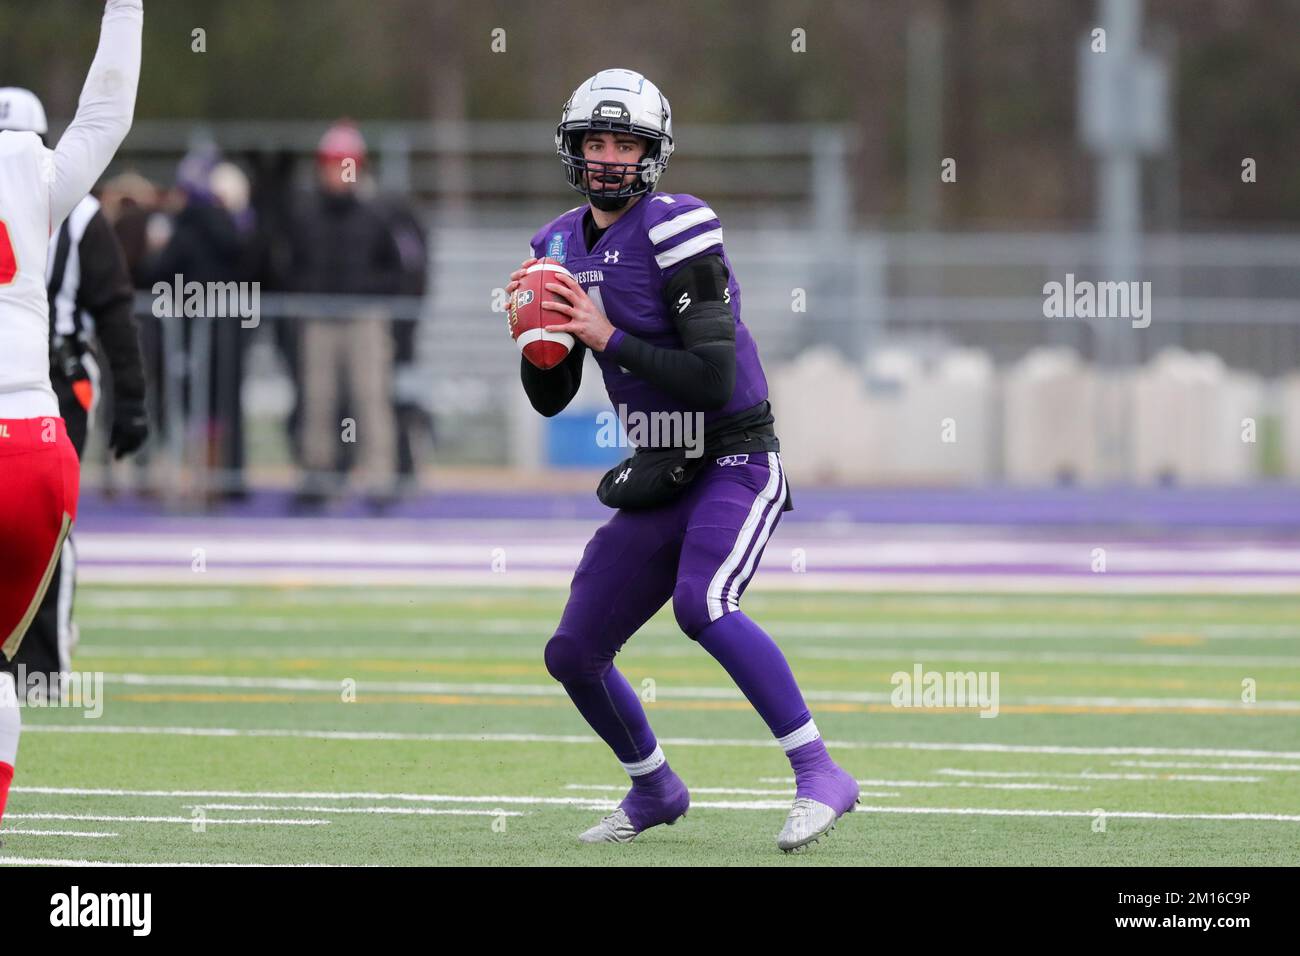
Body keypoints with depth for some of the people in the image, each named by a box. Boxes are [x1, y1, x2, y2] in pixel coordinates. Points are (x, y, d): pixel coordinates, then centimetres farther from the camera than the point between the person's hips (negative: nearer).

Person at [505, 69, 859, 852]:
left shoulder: (677, 231, -16)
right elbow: (551, 399, 13)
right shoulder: (562, 246, 8)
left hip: (737, 463, -8)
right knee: (574, 655, 7)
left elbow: (714, 379, -23)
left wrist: (607, 338, -22)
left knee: (703, 604, -33)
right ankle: (655, 790, 32)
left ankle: (821, 777, -28)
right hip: (660, 479, 8)